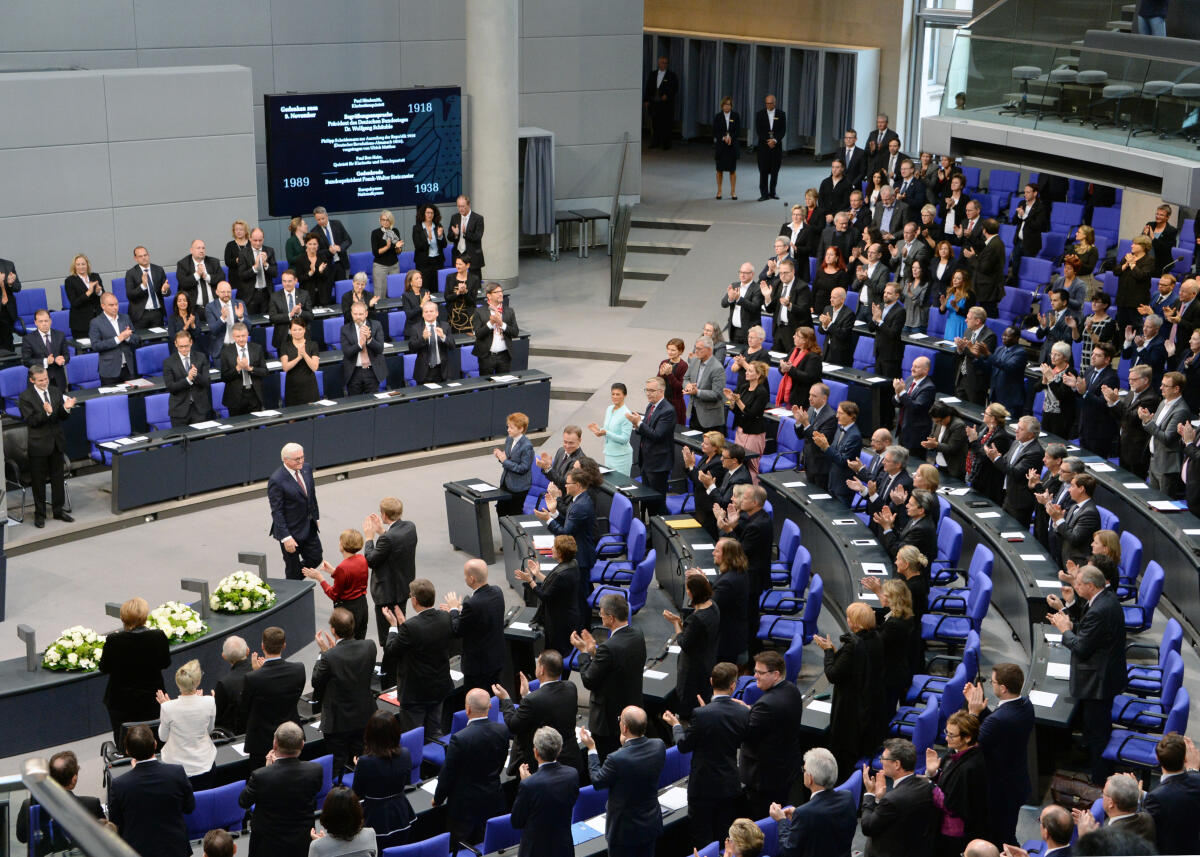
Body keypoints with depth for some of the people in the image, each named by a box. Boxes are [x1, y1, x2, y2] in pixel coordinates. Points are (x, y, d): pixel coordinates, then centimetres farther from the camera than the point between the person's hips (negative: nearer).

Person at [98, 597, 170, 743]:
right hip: (151, 701, 2)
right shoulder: (158, 637, -17)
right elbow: (165, 663, 0)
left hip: (121, 702, -1)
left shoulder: (114, 641, -21)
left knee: (123, 744, 12)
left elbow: (104, 669, -6)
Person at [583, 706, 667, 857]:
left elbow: (597, 782, -13)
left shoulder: (617, 759, -32)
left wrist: (591, 749, -4)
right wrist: (626, 743, 4)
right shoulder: (658, 746, -15)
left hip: (625, 830, -5)